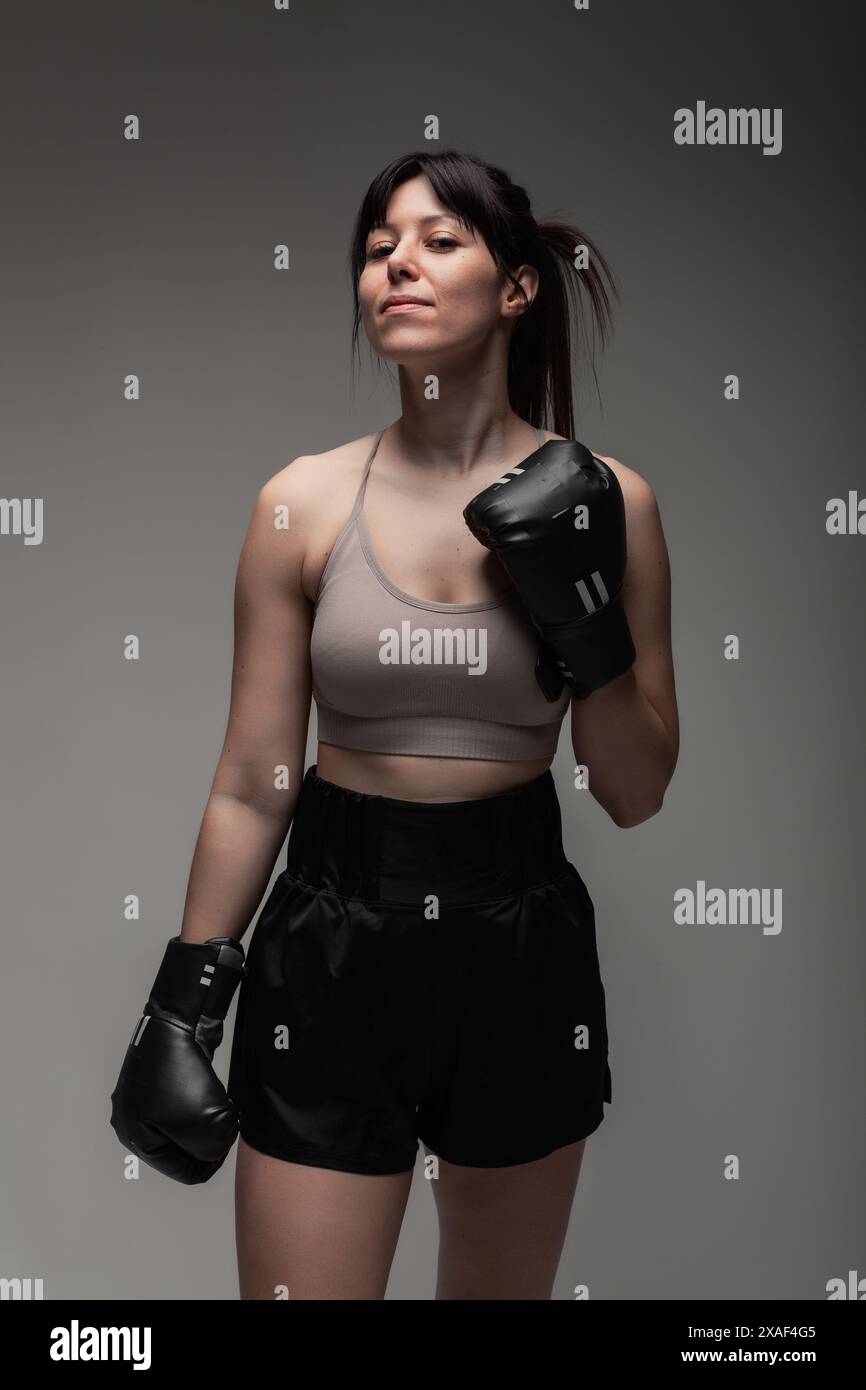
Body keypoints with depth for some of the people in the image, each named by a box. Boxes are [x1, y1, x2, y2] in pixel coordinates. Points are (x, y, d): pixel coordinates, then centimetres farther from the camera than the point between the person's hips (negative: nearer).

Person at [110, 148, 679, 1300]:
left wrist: (578, 602, -14)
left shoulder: (602, 499, -5)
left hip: (523, 939, 2)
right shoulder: (306, 502, -6)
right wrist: (185, 1007, 2)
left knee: (504, 1289, 23)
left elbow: (636, 794, -1)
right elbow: (252, 784, -1)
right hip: (334, 938, -1)